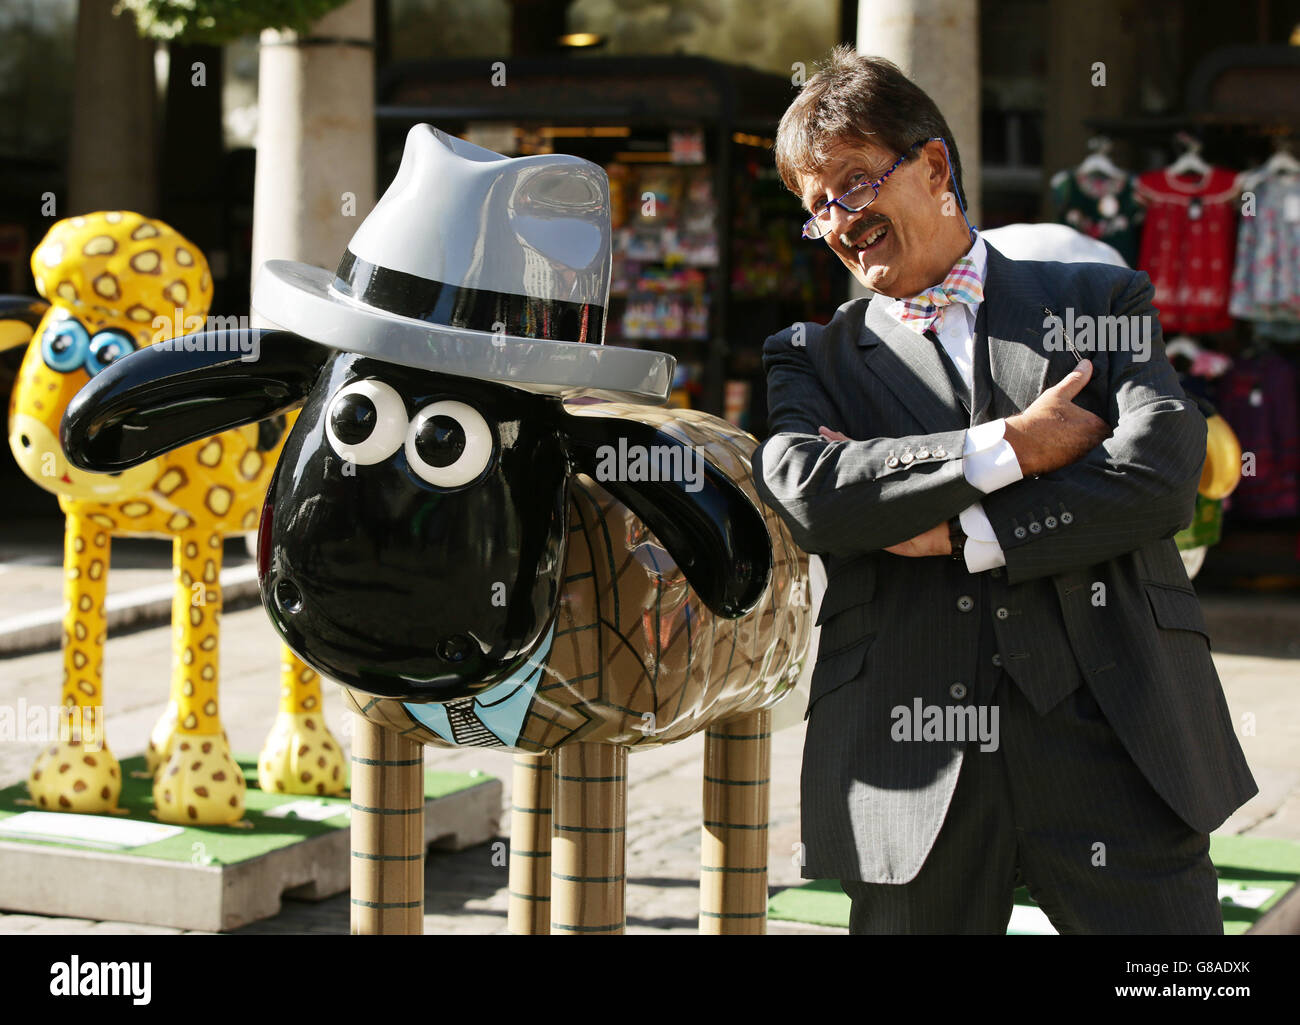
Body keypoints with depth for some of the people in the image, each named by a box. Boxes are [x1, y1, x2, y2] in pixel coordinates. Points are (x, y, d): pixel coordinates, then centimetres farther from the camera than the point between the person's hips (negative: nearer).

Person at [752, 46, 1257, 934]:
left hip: (1110, 740, 0)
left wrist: (958, 533, -6)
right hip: (916, 765, 1)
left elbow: (1160, 475, -3)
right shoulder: (812, 356, 15)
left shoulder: (1103, 304, 13)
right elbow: (802, 492, -7)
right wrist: (1010, 447, -8)